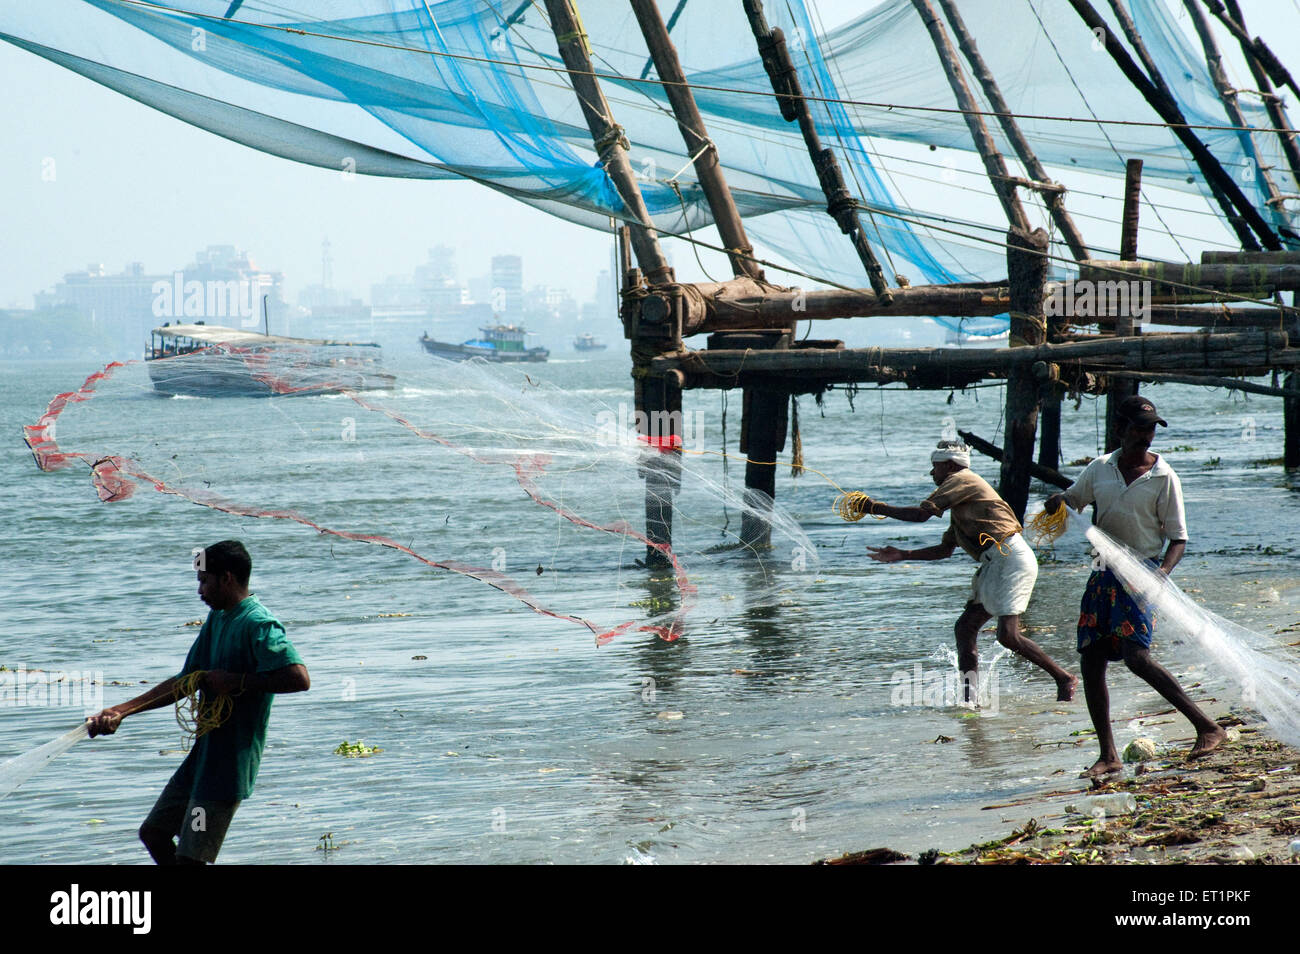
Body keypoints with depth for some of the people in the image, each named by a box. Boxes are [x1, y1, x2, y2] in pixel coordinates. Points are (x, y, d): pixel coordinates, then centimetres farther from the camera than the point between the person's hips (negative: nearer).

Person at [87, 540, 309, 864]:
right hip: (201, 756, 10)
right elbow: (184, 682, 17)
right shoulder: (217, 619, 13)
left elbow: (299, 679, -29)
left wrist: (238, 682, -22)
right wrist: (120, 712, 10)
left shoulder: (258, 625, -17)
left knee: (190, 857, -11)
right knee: (154, 834, 17)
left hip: (229, 764, -10)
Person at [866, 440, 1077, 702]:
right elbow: (945, 549, 29)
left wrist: (879, 508, 2)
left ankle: (1064, 679, -6)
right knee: (965, 627, 5)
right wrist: (901, 555, 25)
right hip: (995, 564, 10)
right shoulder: (960, 503, 26)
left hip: (1011, 558, -10)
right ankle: (969, 698, 2)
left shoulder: (961, 479, -3)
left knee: (1008, 635, -17)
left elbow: (921, 514, -10)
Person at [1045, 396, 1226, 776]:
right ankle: (1108, 756, 10)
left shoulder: (1163, 478, -4)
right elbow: (1070, 499, 22)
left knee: (1137, 657, -22)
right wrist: (1057, 502, -4)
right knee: (1091, 662, 2)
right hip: (1104, 574, 6)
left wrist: (1163, 570, -24)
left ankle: (1208, 728, -17)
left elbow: (1178, 539, -3)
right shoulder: (1100, 469, 7)